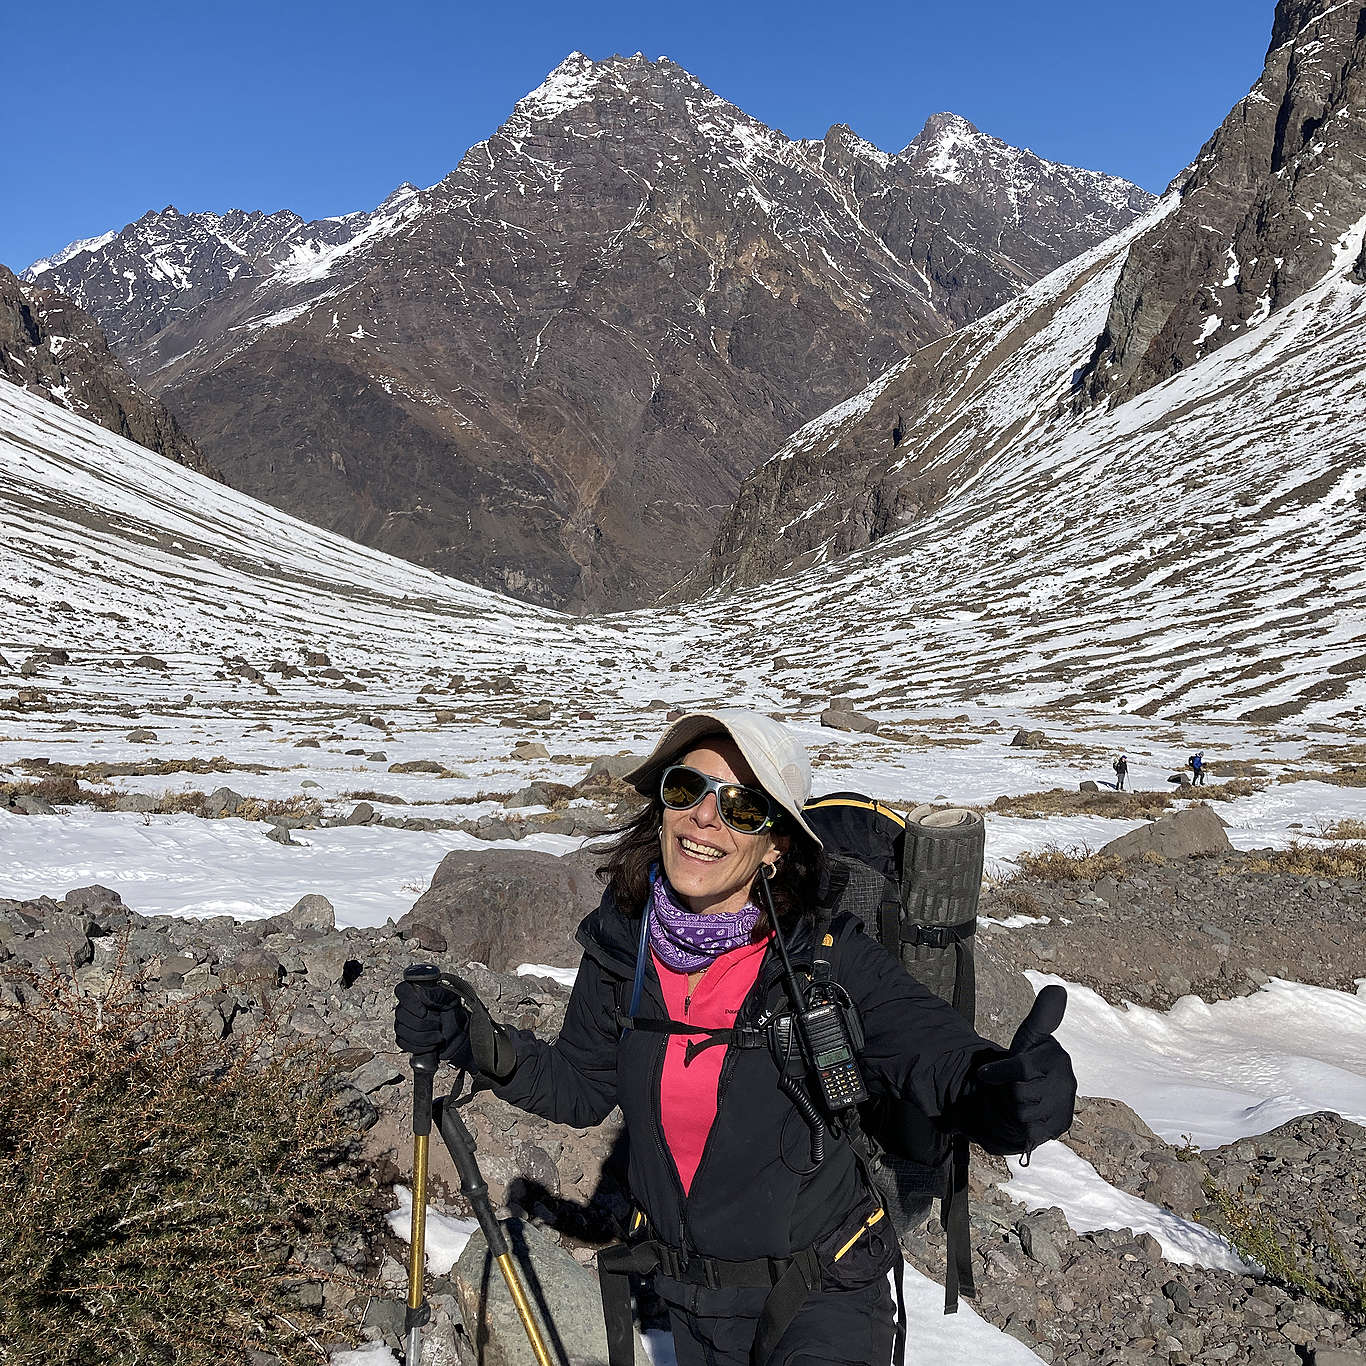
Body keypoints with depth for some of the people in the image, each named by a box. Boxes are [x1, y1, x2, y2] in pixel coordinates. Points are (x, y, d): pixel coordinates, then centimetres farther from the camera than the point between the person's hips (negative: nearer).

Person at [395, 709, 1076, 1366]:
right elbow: (581, 1085, 2)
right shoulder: (620, 947, -10)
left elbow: (936, 1048, -27)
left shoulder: (829, 958, -21)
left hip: (821, 1296, -4)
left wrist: (999, 1089, -50)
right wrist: (476, 1043, -12)